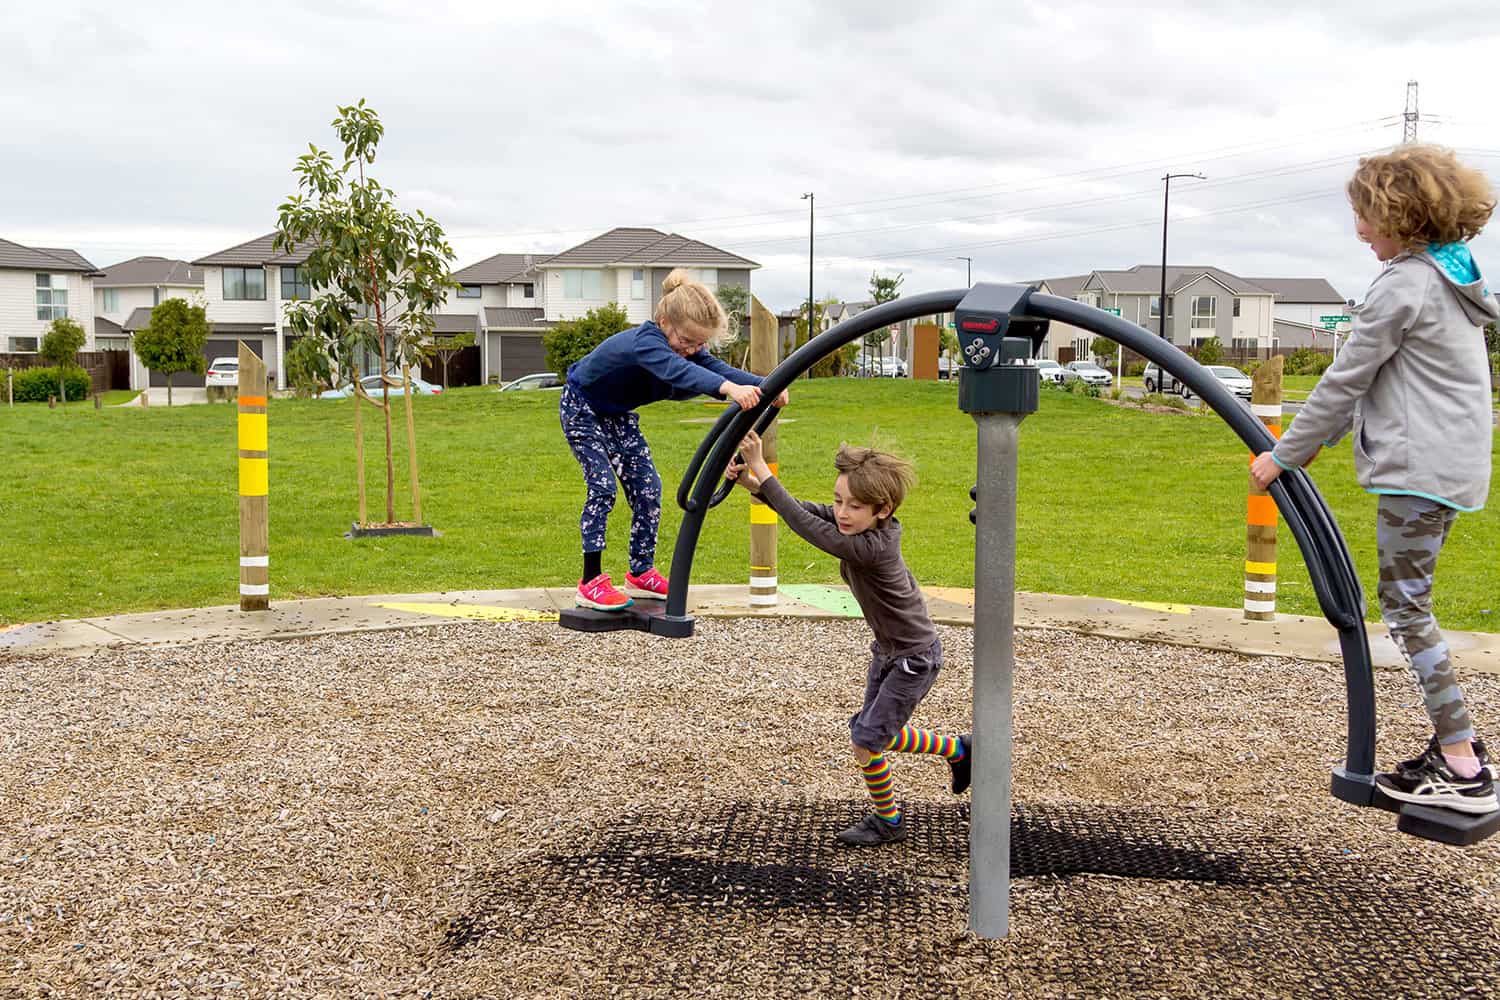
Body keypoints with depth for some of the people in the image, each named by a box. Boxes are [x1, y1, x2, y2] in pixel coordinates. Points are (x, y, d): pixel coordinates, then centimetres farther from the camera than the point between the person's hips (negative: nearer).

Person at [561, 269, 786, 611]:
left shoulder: (685, 345, -14)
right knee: (603, 487, -16)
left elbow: (716, 368, -29)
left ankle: (641, 573, 12)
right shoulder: (644, 342, -38)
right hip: (582, 409, -8)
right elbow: (676, 370, -58)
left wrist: (765, 387, -48)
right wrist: (729, 388, -74)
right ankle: (591, 583, -12)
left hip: (618, 413, 8)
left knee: (647, 487, 1)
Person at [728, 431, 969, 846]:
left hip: (915, 658, -9)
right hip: (887, 650, 9)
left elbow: (809, 529, -39)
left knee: (865, 740, -4)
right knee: (880, 734, 20)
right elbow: (805, 510, -14)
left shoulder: (874, 548, -35)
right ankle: (958, 750, 40)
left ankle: (887, 820, 19)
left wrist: (762, 472, -39)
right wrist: (754, 484, -31)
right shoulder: (859, 524, -12)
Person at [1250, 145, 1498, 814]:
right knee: (1408, 604, 15)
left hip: (1419, 469, -10)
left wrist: (1284, 455, -5)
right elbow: (1370, 380, 20)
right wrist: (1317, 441, 21)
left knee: (1404, 606, -6)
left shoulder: (1403, 284, -13)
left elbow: (1345, 379, -12)